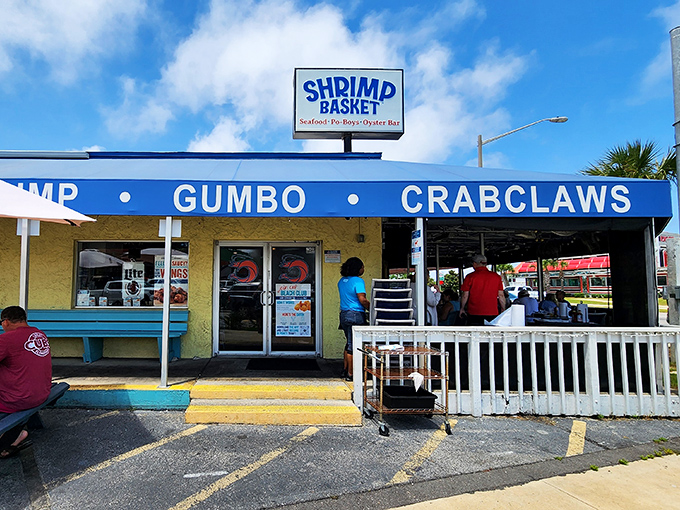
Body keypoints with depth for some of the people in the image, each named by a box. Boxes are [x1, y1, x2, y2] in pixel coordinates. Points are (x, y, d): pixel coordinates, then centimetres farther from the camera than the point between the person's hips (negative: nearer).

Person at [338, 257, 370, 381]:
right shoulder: (358, 281, -14)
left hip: (344, 314, 8)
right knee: (353, 345, 0)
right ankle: (350, 374, 6)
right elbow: (362, 300, -20)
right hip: (356, 315, -8)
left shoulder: (341, 281, 12)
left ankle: (344, 370, 24)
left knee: (349, 343, 19)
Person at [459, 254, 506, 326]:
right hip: (492, 314, 2)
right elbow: (501, 296, 5)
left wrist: (462, 309, 12)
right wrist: (503, 310, 17)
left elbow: (465, 296, -2)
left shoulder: (470, 277, -4)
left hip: (474, 313, -2)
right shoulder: (496, 277, 4)